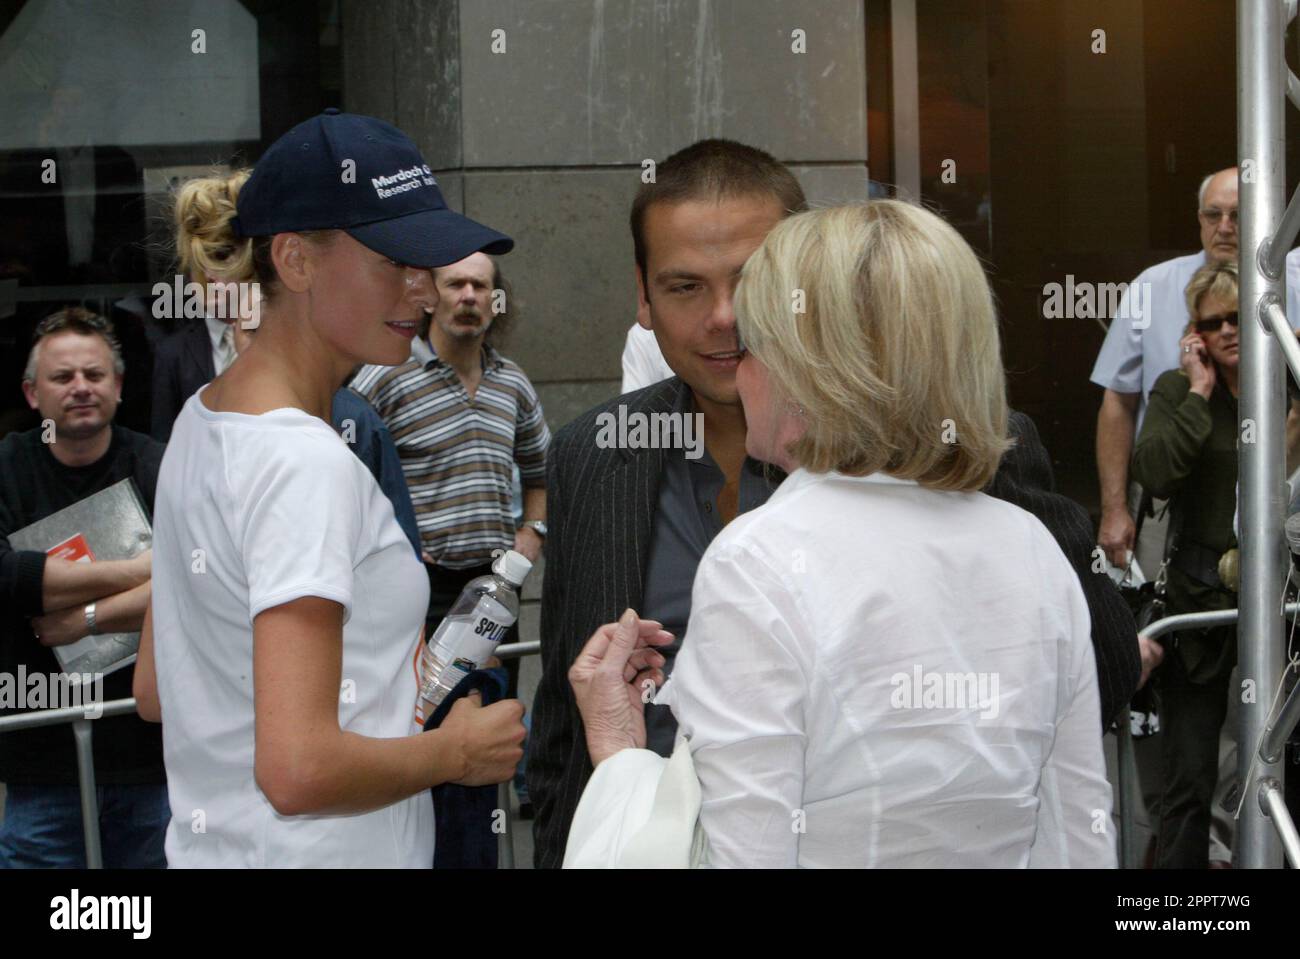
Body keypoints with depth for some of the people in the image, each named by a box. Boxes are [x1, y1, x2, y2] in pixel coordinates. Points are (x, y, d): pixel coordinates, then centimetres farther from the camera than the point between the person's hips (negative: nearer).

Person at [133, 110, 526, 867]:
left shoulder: (202, 419, 6)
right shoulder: (305, 463, -23)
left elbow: (155, 691, 14)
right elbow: (299, 770, -29)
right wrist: (455, 751, -13)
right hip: (322, 853, -9)